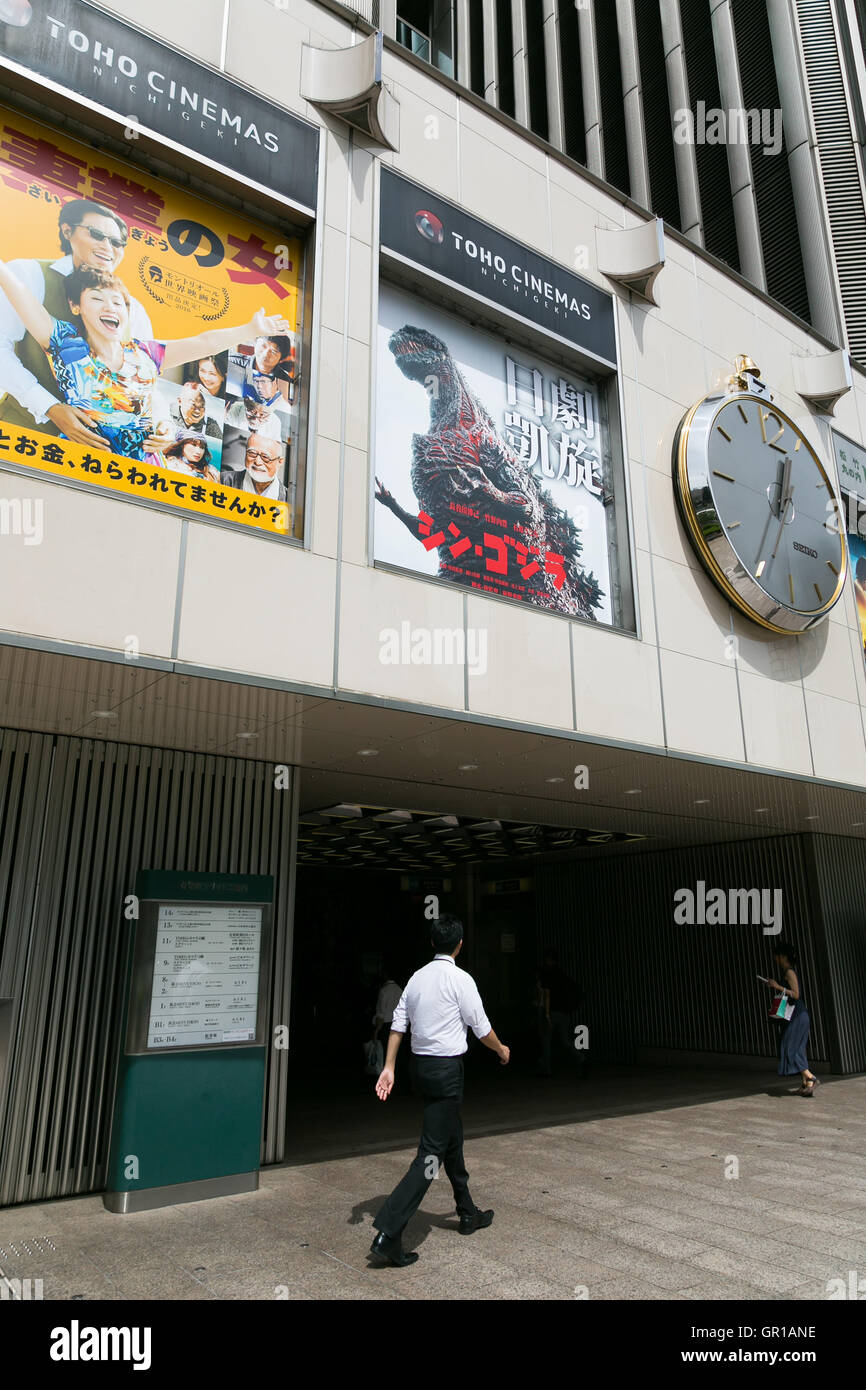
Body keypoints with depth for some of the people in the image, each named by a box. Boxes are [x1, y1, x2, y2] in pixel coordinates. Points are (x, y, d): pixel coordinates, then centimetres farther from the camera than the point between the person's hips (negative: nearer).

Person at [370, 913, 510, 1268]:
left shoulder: (417, 977, 4)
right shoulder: (460, 979, -13)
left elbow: (398, 1023, 3)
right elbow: (481, 1028, -7)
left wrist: (389, 1068, 6)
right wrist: (502, 1050, 11)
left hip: (420, 1065, 7)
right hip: (447, 1067, -7)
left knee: (452, 1139, 22)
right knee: (432, 1152, -4)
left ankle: (468, 1214, 38)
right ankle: (388, 1233, -10)